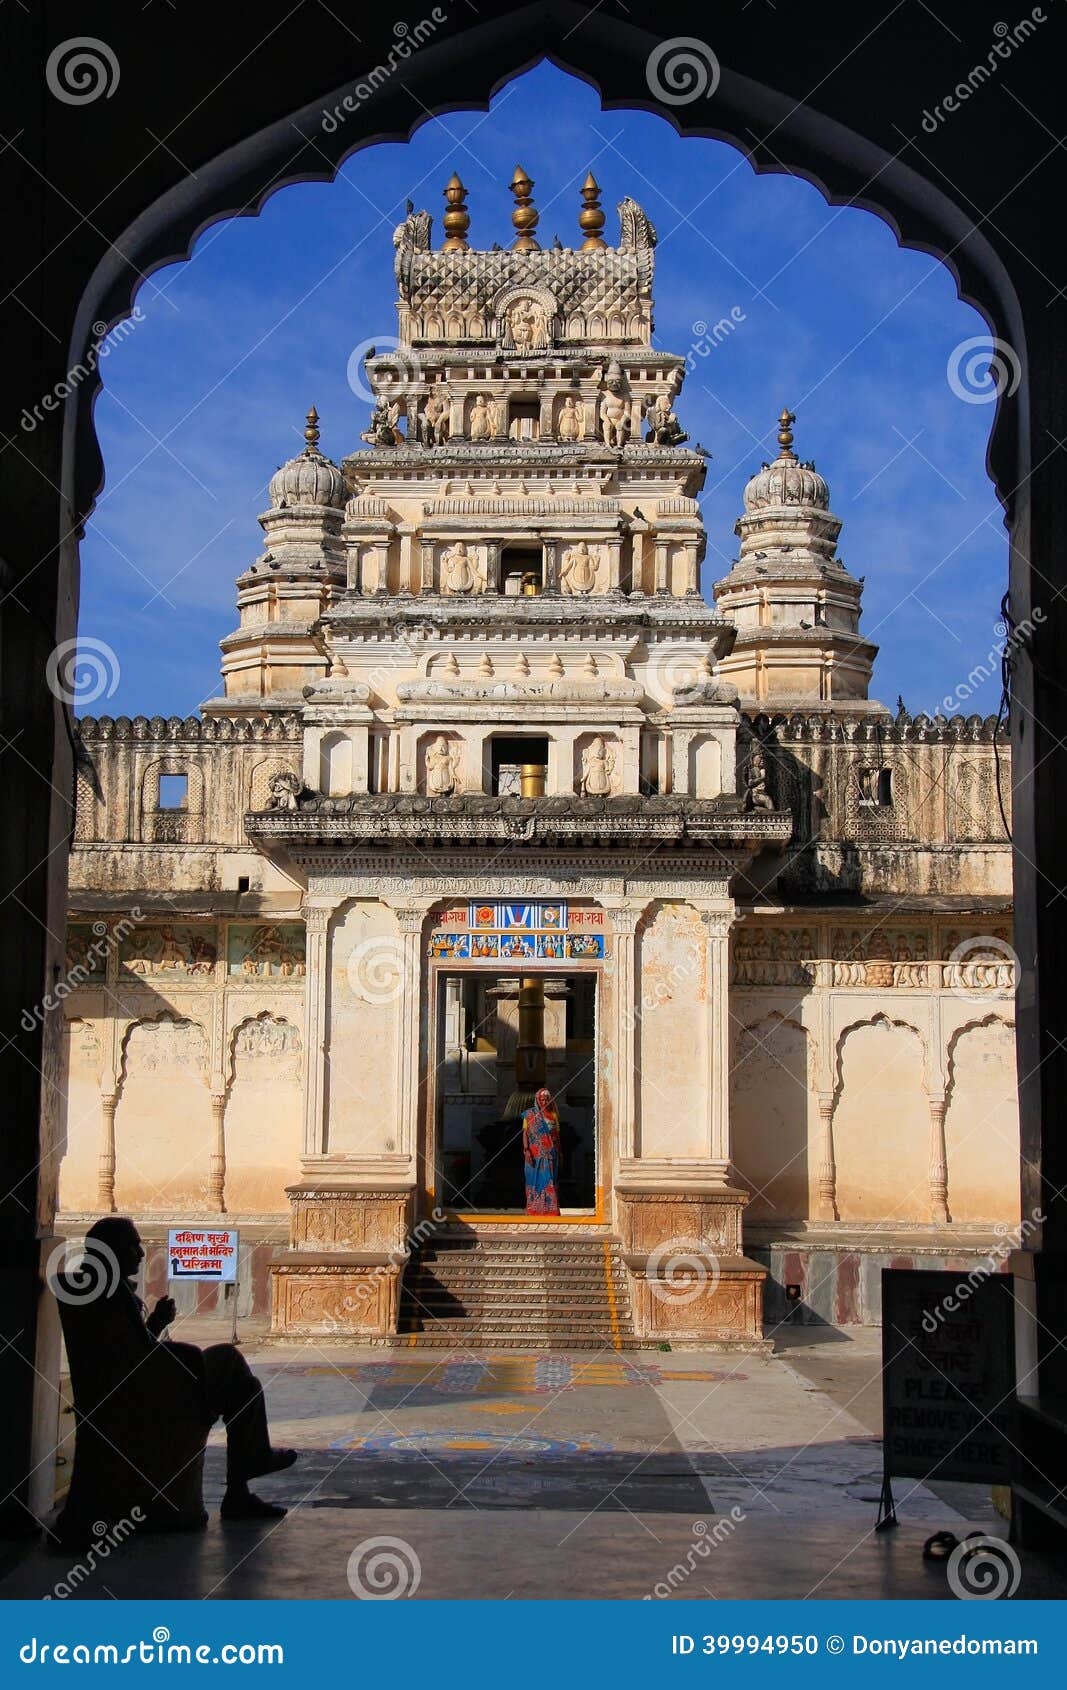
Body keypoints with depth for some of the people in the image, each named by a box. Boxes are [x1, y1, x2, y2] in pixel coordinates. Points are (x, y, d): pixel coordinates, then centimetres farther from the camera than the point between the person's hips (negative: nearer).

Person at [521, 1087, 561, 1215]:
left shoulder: (553, 1115, 10)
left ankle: (550, 1210, -3)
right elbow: (525, 1133, 0)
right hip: (535, 1154, -1)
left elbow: (557, 1135, 12)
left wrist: (559, 1153, 8)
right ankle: (534, 1210, 2)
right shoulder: (529, 1114, 4)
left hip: (550, 1154, 1)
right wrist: (526, 1150, -12)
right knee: (535, 1181, -1)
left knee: (550, 1182, -3)